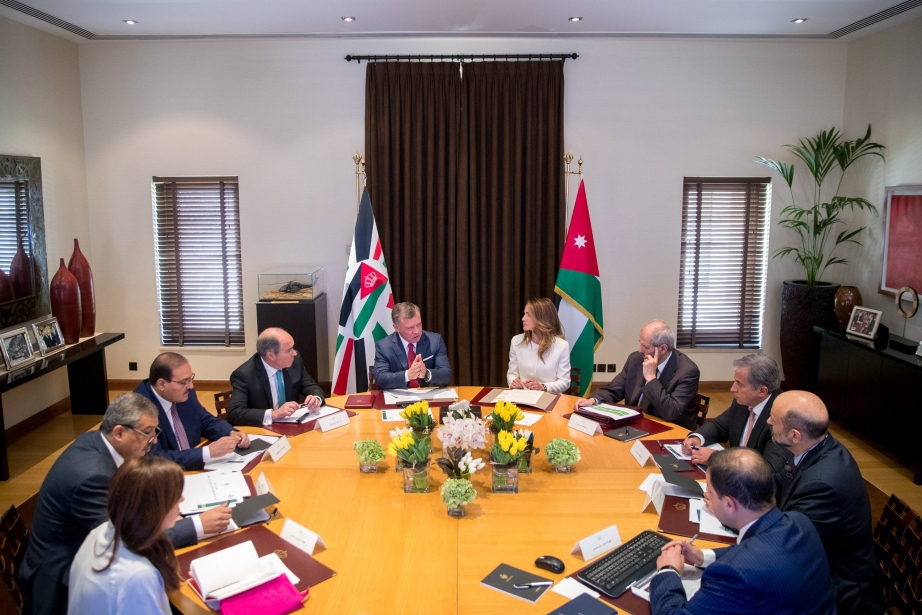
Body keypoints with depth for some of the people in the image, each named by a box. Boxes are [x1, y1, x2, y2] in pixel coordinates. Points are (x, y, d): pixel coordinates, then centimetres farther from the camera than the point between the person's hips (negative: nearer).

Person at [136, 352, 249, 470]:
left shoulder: (185, 394, -2)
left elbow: (207, 422, 13)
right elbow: (156, 458, -28)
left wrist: (232, 434, -7)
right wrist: (209, 452, -29)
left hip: (194, 468, 7)